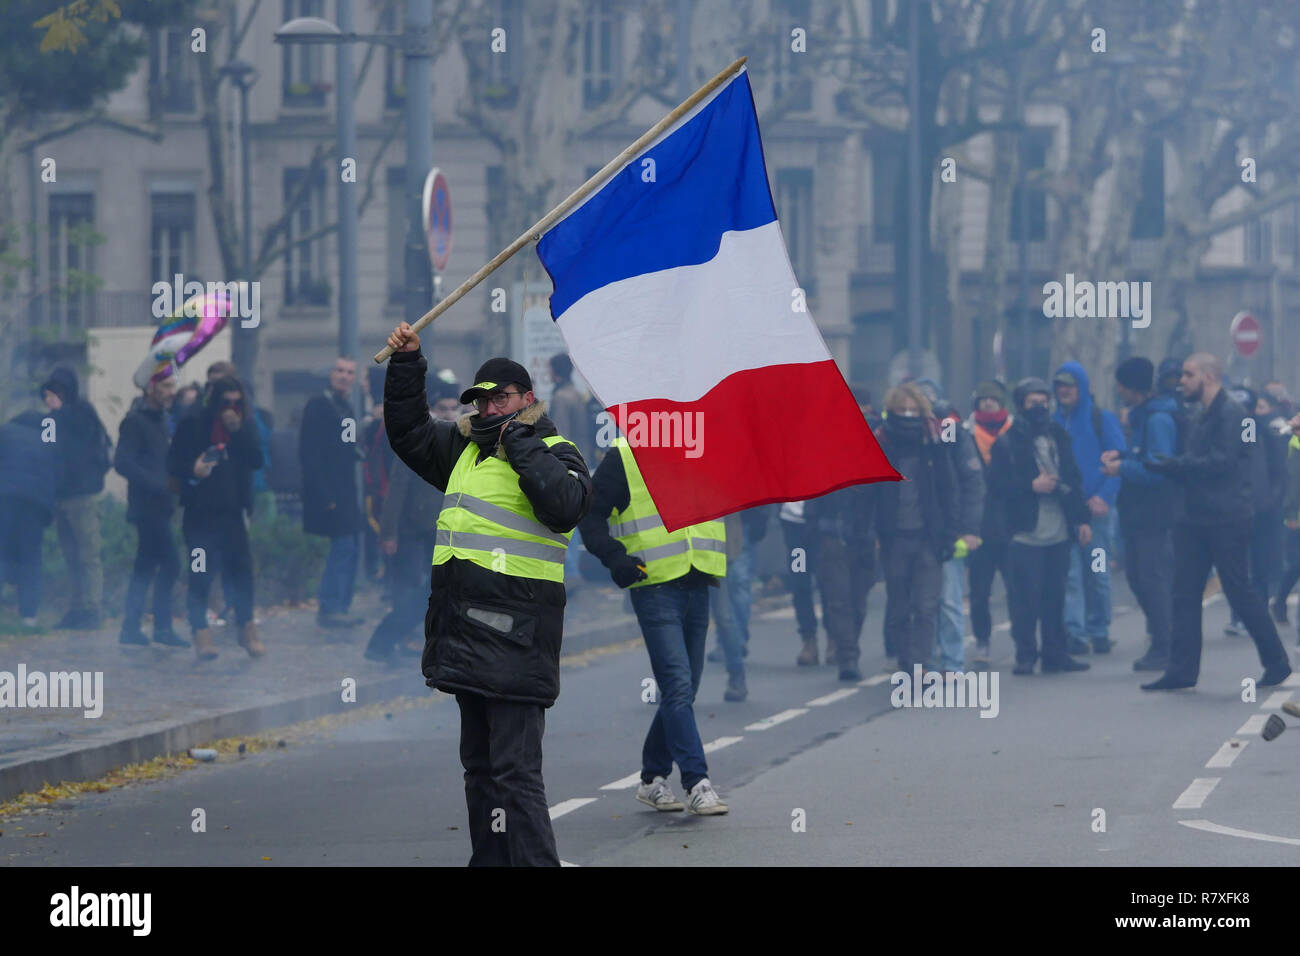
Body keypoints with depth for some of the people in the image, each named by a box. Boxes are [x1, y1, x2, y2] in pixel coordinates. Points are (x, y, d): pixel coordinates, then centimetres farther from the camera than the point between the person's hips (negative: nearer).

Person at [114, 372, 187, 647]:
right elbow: (123, 463, -20)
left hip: (159, 506, 9)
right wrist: (161, 484, -21)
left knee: (145, 567, 11)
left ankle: (130, 629, 15)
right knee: (169, 565, -9)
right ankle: (162, 627, -4)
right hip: (148, 505, -9)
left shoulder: (158, 417, 15)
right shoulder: (135, 421, -13)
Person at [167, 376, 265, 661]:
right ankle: (201, 633, 2)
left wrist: (239, 431, -15)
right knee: (201, 574, -3)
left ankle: (247, 629, 7)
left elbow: (256, 461, -5)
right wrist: (192, 470, -22)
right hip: (200, 511, -2)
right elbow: (173, 463, -2)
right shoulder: (193, 425, 0)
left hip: (232, 511, 2)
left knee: (240, 568, -3)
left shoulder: (245, 429, 9)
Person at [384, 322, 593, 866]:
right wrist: (407, 364, 16)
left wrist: (521, 442, -17)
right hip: (466, 631, 8)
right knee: (479, 765, 16)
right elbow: (408, 432, 28)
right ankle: (489, 862, 24)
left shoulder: (553, 452, -4)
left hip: (513, 636, -8)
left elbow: (566, 506, -23)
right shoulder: (466, 448, 18)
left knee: (513, 770, -14)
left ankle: (532, 862, -15)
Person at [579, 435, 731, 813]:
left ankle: (653, 778, 23)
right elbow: (591, 513, -1)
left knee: (684, 689, 11)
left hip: (697, 586, 6)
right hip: (654, 588, -6)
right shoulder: (624, 457, -2)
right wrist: (613, 555, -15)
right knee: (677, 685, -13)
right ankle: (697, 783, -12)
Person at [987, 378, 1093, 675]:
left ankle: (1055, 654, 15)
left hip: (1059, 533, 5)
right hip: (1026, 534, -5)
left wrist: (1082, 518, 14)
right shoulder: (1007, 444, -3)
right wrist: (1032, 486, -15)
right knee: (1025, 598, -5)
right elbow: (997, 486, -8)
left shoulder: (1059, 438, 15)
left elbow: (1074, 481, 20)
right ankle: (1025, 656, 2)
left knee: (1055, 597, 8)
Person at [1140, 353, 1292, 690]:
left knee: (1239, 592, -3)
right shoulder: (1202, 418, 18)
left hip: (1227, 519, -9)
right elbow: (1193, 465, 15)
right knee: (1185, 593, 3)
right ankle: (1182, 669, 4)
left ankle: (1277, 663, 9)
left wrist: (1173, 466, -16)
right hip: (1196, 517, 9)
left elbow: (1221, 462, -19)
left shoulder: (1231, 414, -11)